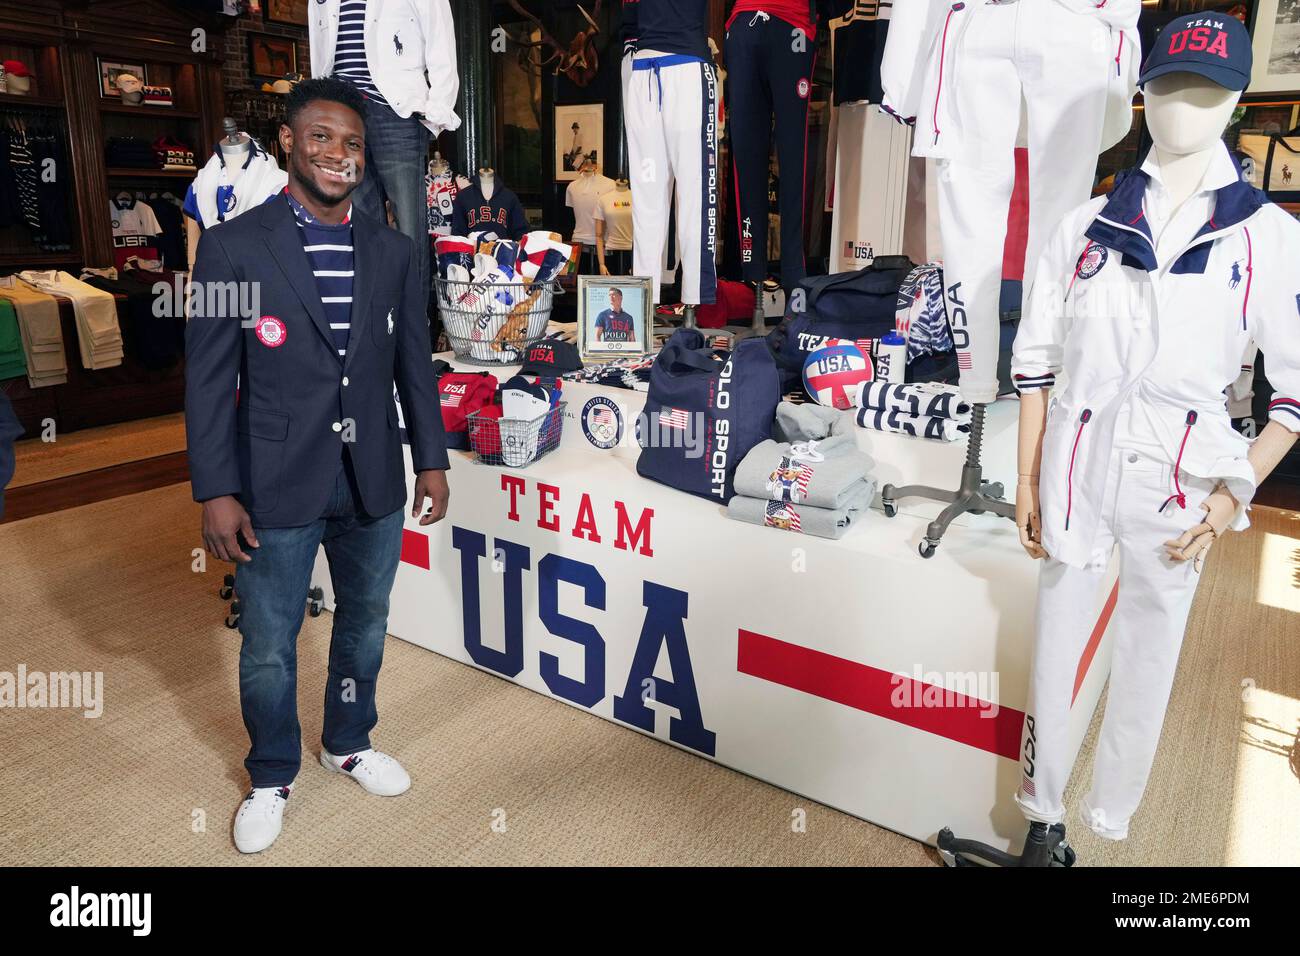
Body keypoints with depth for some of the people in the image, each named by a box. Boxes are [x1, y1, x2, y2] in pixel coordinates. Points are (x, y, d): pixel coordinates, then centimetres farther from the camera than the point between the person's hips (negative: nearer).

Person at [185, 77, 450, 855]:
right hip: (276, 488, -3)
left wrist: (432, 460, 6)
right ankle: (273, 776, 35)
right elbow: (209, 379, -6)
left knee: (365, 623, 19)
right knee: (268, 647, 10)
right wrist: (215, 492, -9)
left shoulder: (395, 253, 4)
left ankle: (349, 742, 43)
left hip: (374, 484, 3)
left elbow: (415, 366, 8)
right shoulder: (232, 246, -5)